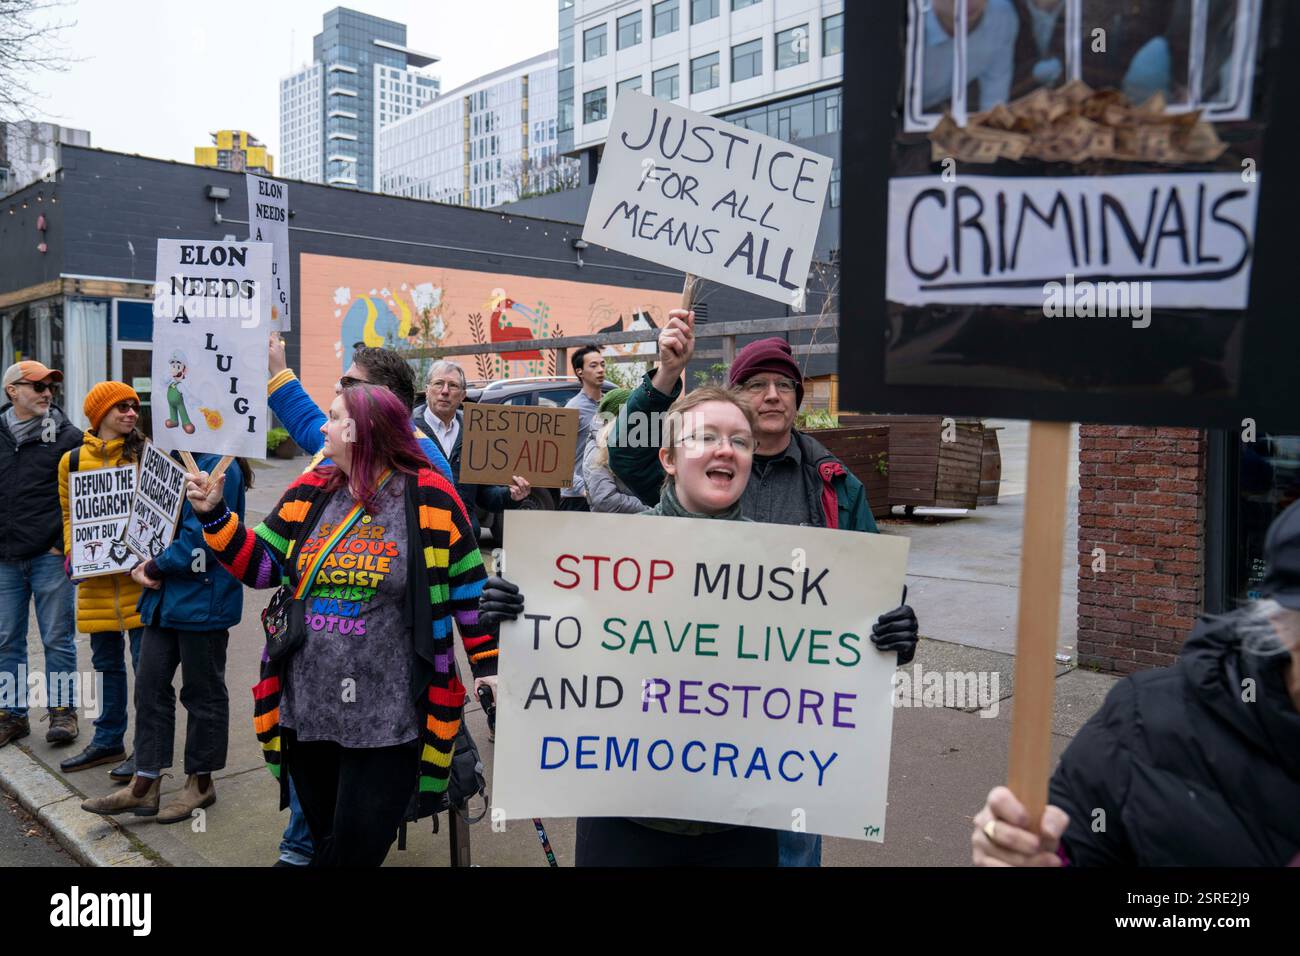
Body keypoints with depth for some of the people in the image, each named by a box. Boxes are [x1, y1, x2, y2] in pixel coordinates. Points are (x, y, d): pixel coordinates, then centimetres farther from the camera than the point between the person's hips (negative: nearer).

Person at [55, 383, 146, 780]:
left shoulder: (145, 454, -1)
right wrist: (71, 552, 0)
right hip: (96, 577, 3)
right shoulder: (73, 460, 6)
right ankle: (108, 740, 29)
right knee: (107, 662, 15)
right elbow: (69, 514, 15)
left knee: (145, 662, -1)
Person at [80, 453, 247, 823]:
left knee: (202, 691, 7)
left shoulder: (218, 467, -17)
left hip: (203, 601, -8)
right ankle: (145, 784, 20)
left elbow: (201, 540, -22)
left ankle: (200, 782, 23)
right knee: (150, 684, 10)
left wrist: (155, 567, -10)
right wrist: (141, 566, 1)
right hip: (165, 596, 9)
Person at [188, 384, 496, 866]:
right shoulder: (310, 492, 6)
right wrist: (214, 516, -2)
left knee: (359, 846, 2)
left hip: (388, 714, -5)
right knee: (325, 838, 20)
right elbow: (260, 566, 9)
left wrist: (486, 662, -6)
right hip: (306, 705, 6)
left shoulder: (427, 495, -10)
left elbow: (468, 586, -5)